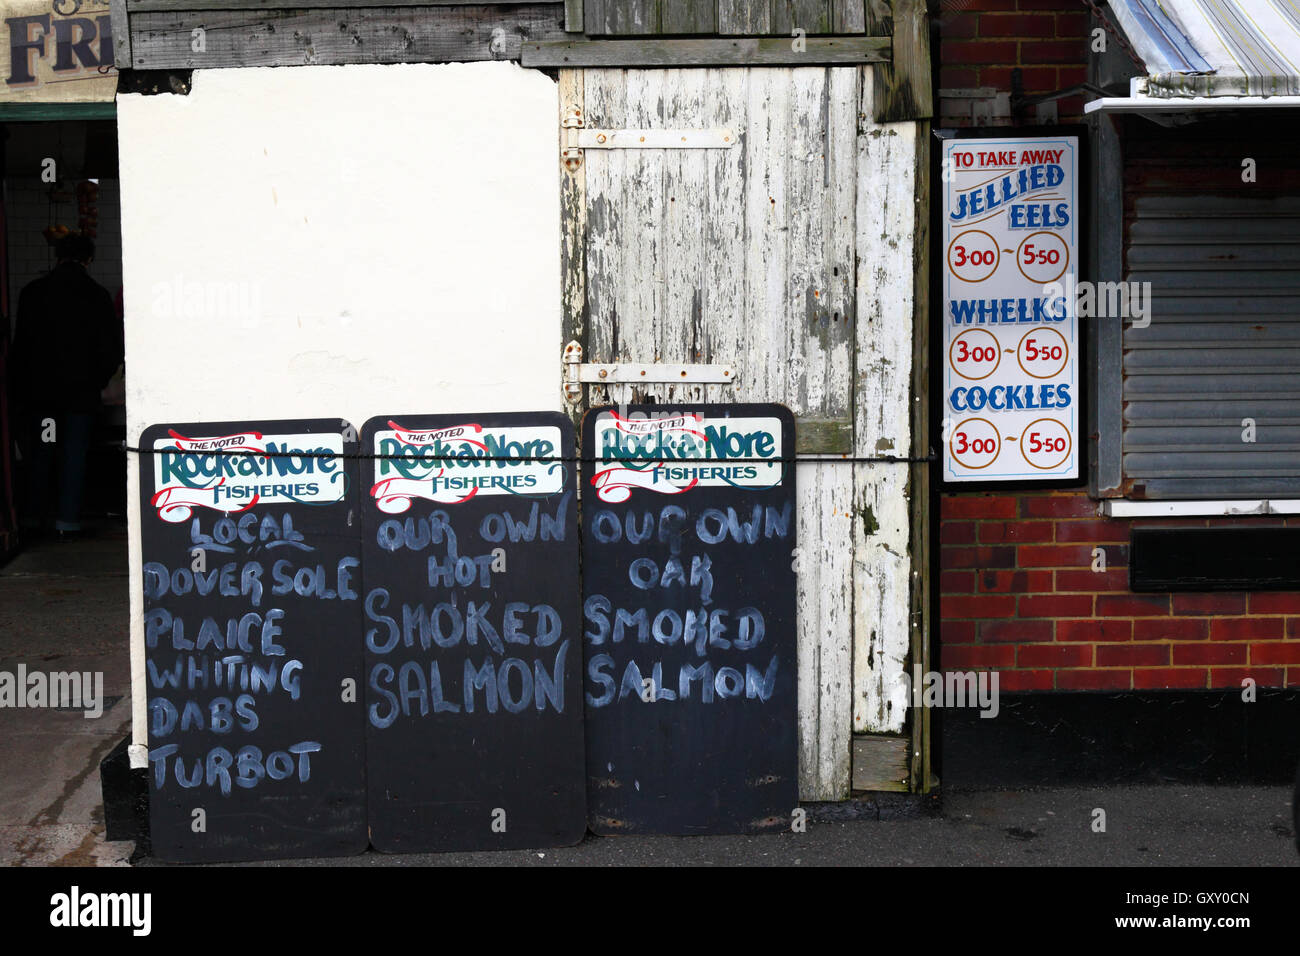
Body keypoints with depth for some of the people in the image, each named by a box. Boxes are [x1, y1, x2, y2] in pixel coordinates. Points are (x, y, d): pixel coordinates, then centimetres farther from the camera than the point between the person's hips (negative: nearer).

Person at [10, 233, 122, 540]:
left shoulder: (32, 292, -2)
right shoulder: (98, 296, -5)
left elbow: (21, 344, 0)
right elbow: (112, 347, -2)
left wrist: (21, 386, 7)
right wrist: (97, 381, 12)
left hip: (39, 388, 1)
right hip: (81, 389, -1)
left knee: (39, 455, 11)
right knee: (74, 454, 3)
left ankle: (35, 516, 14)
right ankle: (67, 520, 0)